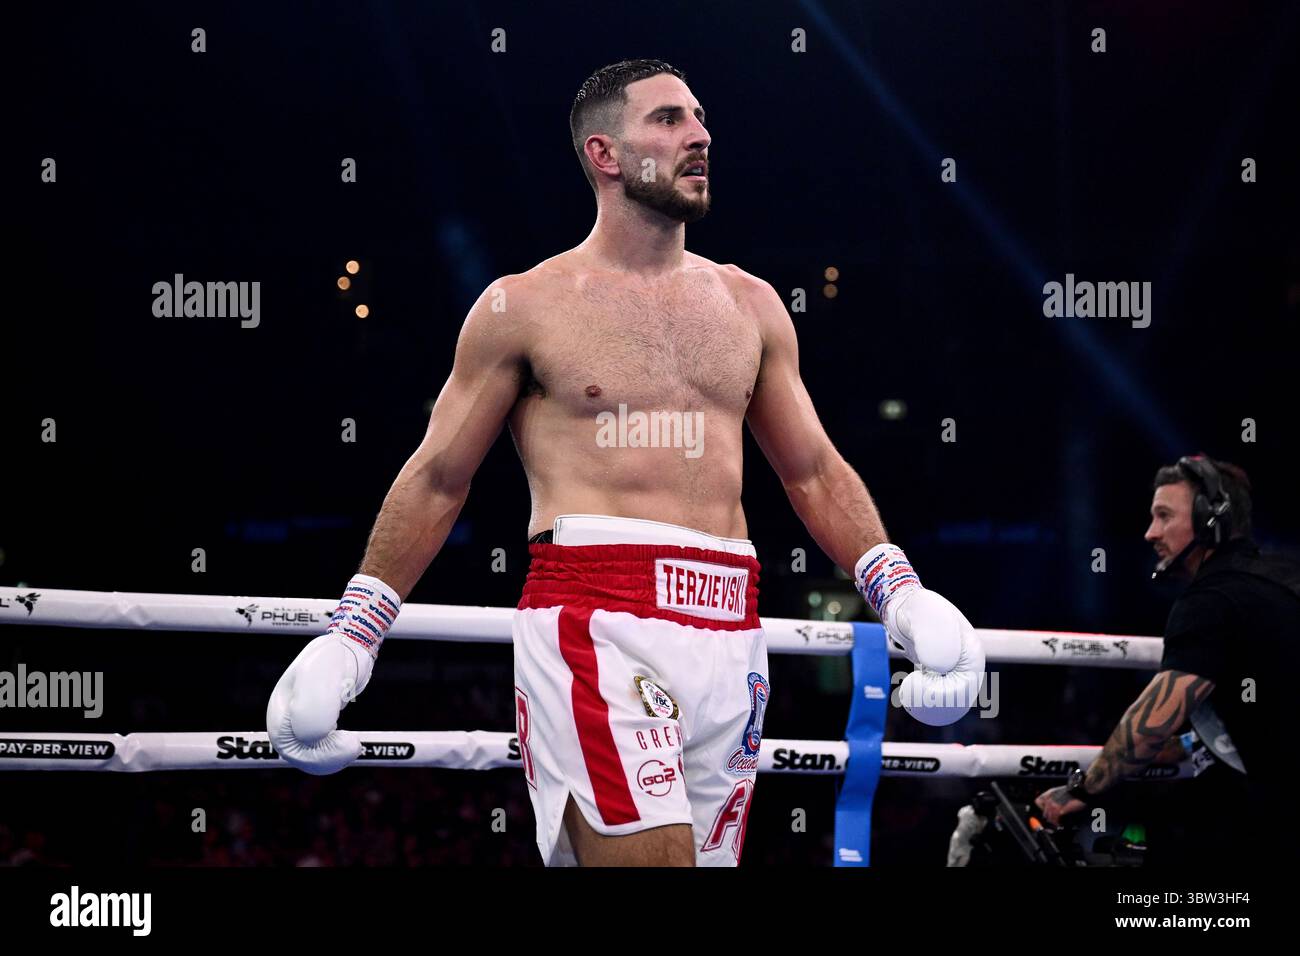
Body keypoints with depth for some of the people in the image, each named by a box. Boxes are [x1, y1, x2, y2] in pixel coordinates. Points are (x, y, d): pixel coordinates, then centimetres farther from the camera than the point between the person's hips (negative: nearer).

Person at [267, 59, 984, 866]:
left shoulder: (749, 306, 18)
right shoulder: (524, 308, 6)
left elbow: (815, 472, 21)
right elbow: (437, 478, 8)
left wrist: (902, 594, 7)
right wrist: (350, 638, 4)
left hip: (729, 636, 5)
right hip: (595, 623, -5)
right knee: (649, 855, -23)